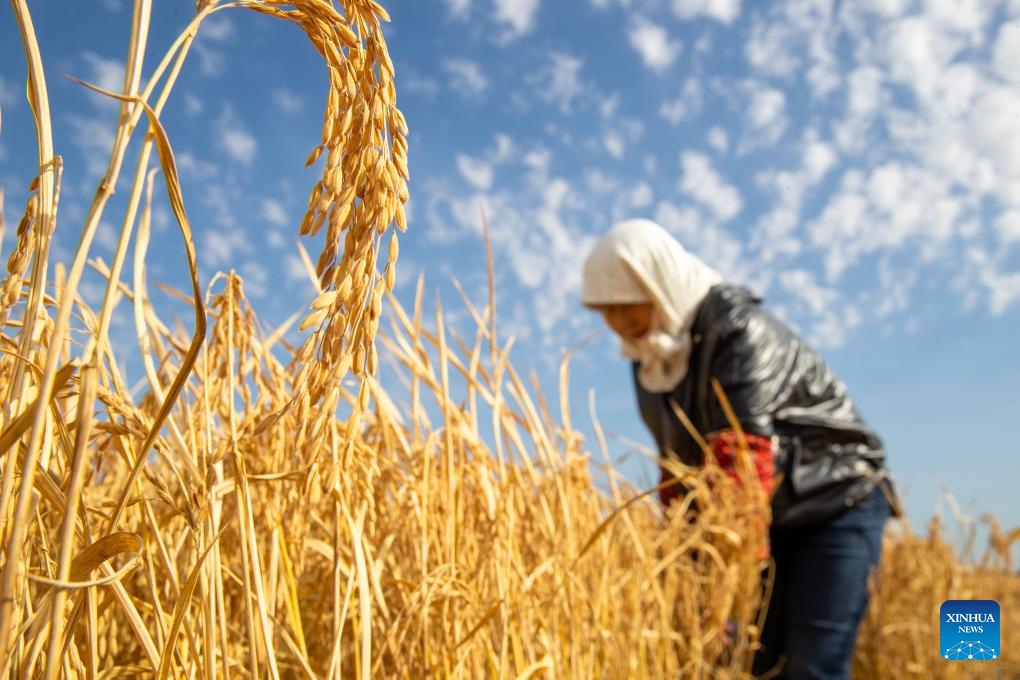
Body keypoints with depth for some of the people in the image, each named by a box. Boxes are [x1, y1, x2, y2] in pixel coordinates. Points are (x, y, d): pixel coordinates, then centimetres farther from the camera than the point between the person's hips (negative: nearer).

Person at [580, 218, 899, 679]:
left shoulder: (738, 328, -23)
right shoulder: (649, 357, 1)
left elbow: (745, 450, -32)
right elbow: (677, 460, 6)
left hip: (837, 503, -6)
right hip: (762, 516, 7)